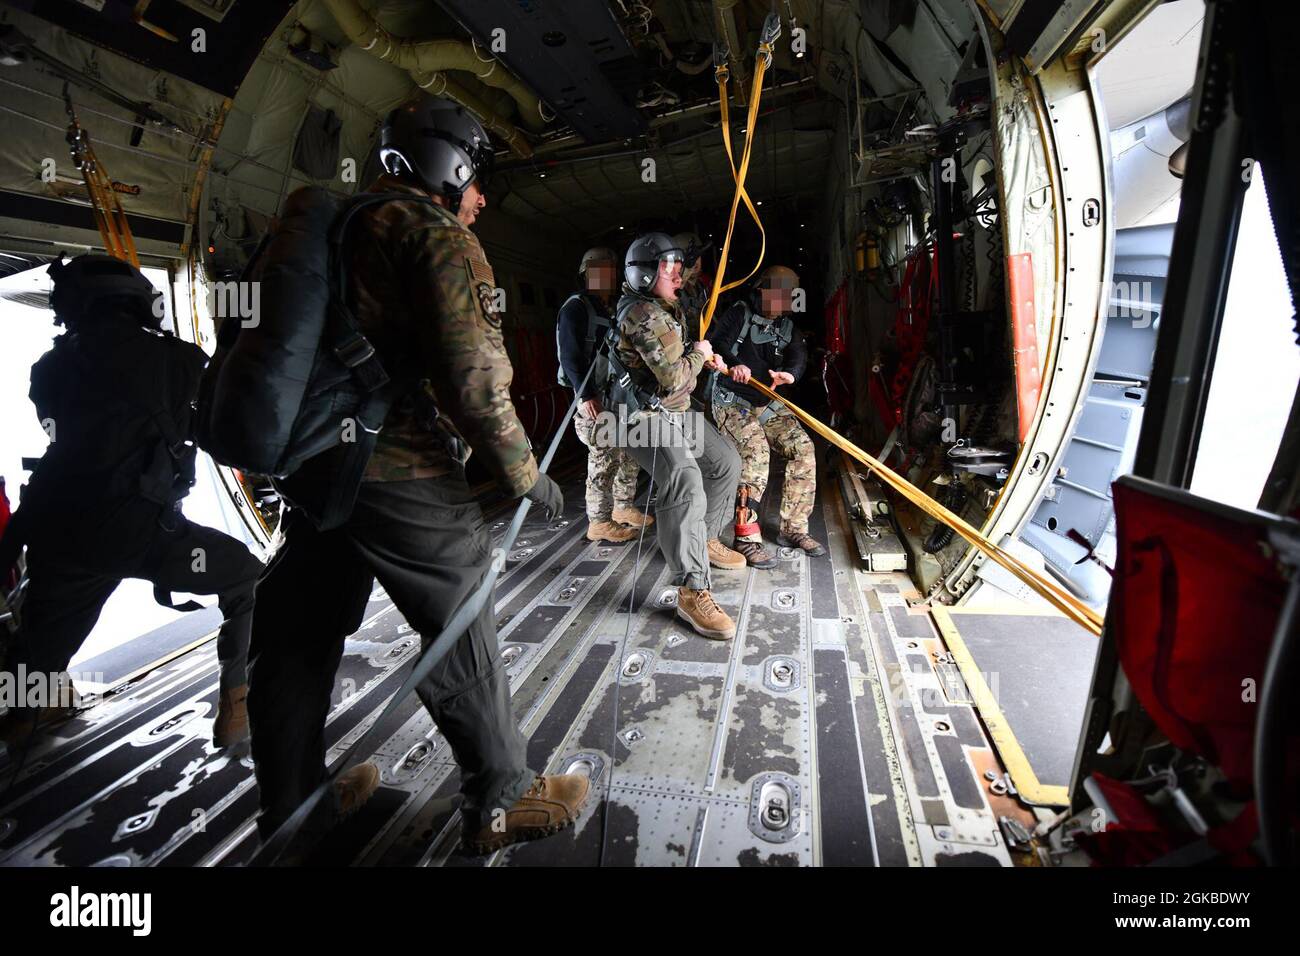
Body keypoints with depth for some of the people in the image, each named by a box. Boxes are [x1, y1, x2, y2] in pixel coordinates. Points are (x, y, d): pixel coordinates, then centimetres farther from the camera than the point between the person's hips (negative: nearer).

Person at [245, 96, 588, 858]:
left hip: (312, 461, 9)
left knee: (300, 637, 15)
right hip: (403, 475, -9)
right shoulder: (436, 233, -6)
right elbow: (472, 374, -18)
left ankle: (293, 808, 34)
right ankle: (501, 802, 20)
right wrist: (525, 473, -9)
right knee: (463, 631, 4)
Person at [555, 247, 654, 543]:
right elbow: (570, 355, -15)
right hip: (595, 397, -8)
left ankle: (623, 507, 28)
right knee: (604, 458, -8)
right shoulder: (576, 307, -5)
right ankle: (599, 521, 3)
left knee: (630, 452, 13)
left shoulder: (615, 308, 20)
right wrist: (586, 394, -25)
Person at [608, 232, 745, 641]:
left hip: (678, 411, 11)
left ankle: (706, 539, 31)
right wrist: (699, 353, -4)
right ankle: (692, 591, -26)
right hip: (647, 416, -11)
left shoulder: (662, 307, 15)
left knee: (726, 463, 16)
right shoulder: (643, 315, -20)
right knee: (686, 486, -29)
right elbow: (674, 377, -24)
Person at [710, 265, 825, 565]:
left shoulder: (788, 326, 12)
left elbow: (798, 355, -8)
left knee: (803, 447, -9)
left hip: (769, 405, 6)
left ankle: (793, 528, 2)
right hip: (733, 402, -6)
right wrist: (734, 364, -40)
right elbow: (717, 344, -17)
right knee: (755, 451, -28)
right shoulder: (739, 314, -2)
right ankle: (746, 538, -22)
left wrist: (789, 373, -33)